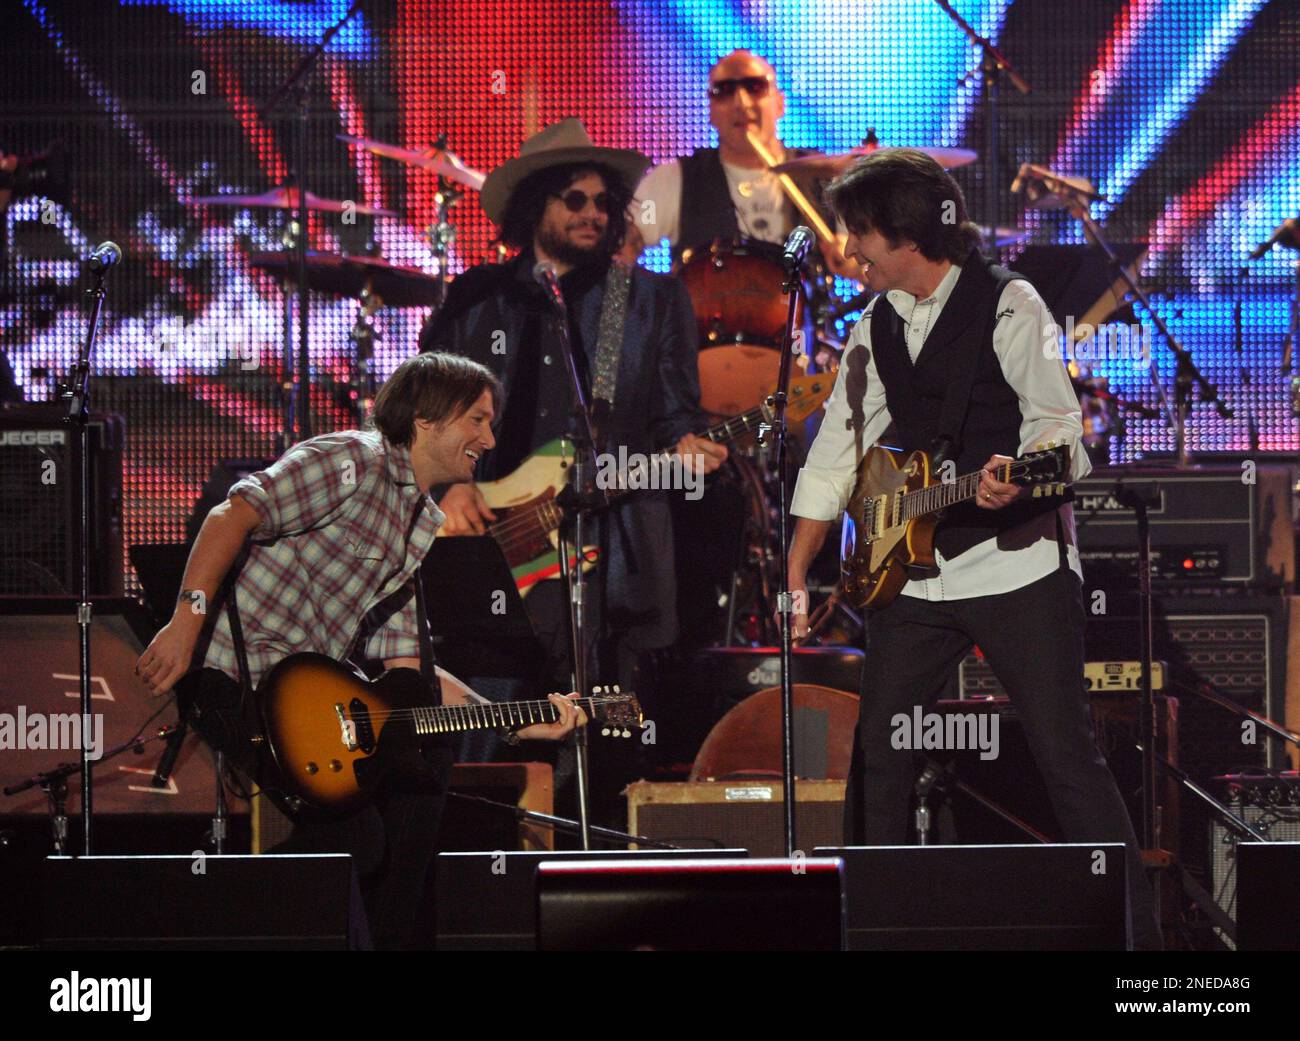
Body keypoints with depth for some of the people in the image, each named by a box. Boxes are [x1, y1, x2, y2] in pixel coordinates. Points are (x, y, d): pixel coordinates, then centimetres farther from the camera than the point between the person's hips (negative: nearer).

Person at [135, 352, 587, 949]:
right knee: (356, 841, -18)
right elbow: (232, 516, -19)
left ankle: (385, 940, 13)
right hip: (241, 681, -10)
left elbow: (403, 664, 12)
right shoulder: (354, 462, -9)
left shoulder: (423, 528, 18)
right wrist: (186, 622, -29)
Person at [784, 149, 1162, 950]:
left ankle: (1135, 933, -6)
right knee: (877, 753, 7)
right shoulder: (877, 328, 12)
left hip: (1016, 561, -6)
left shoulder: (1007, 306, -6)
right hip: (915, 575, 7)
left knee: (1067, 754, -10)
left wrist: (1014, 476, -34)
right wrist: (796, 576, 10)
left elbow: (1056, 418, -12)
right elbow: (836, 455, 14)